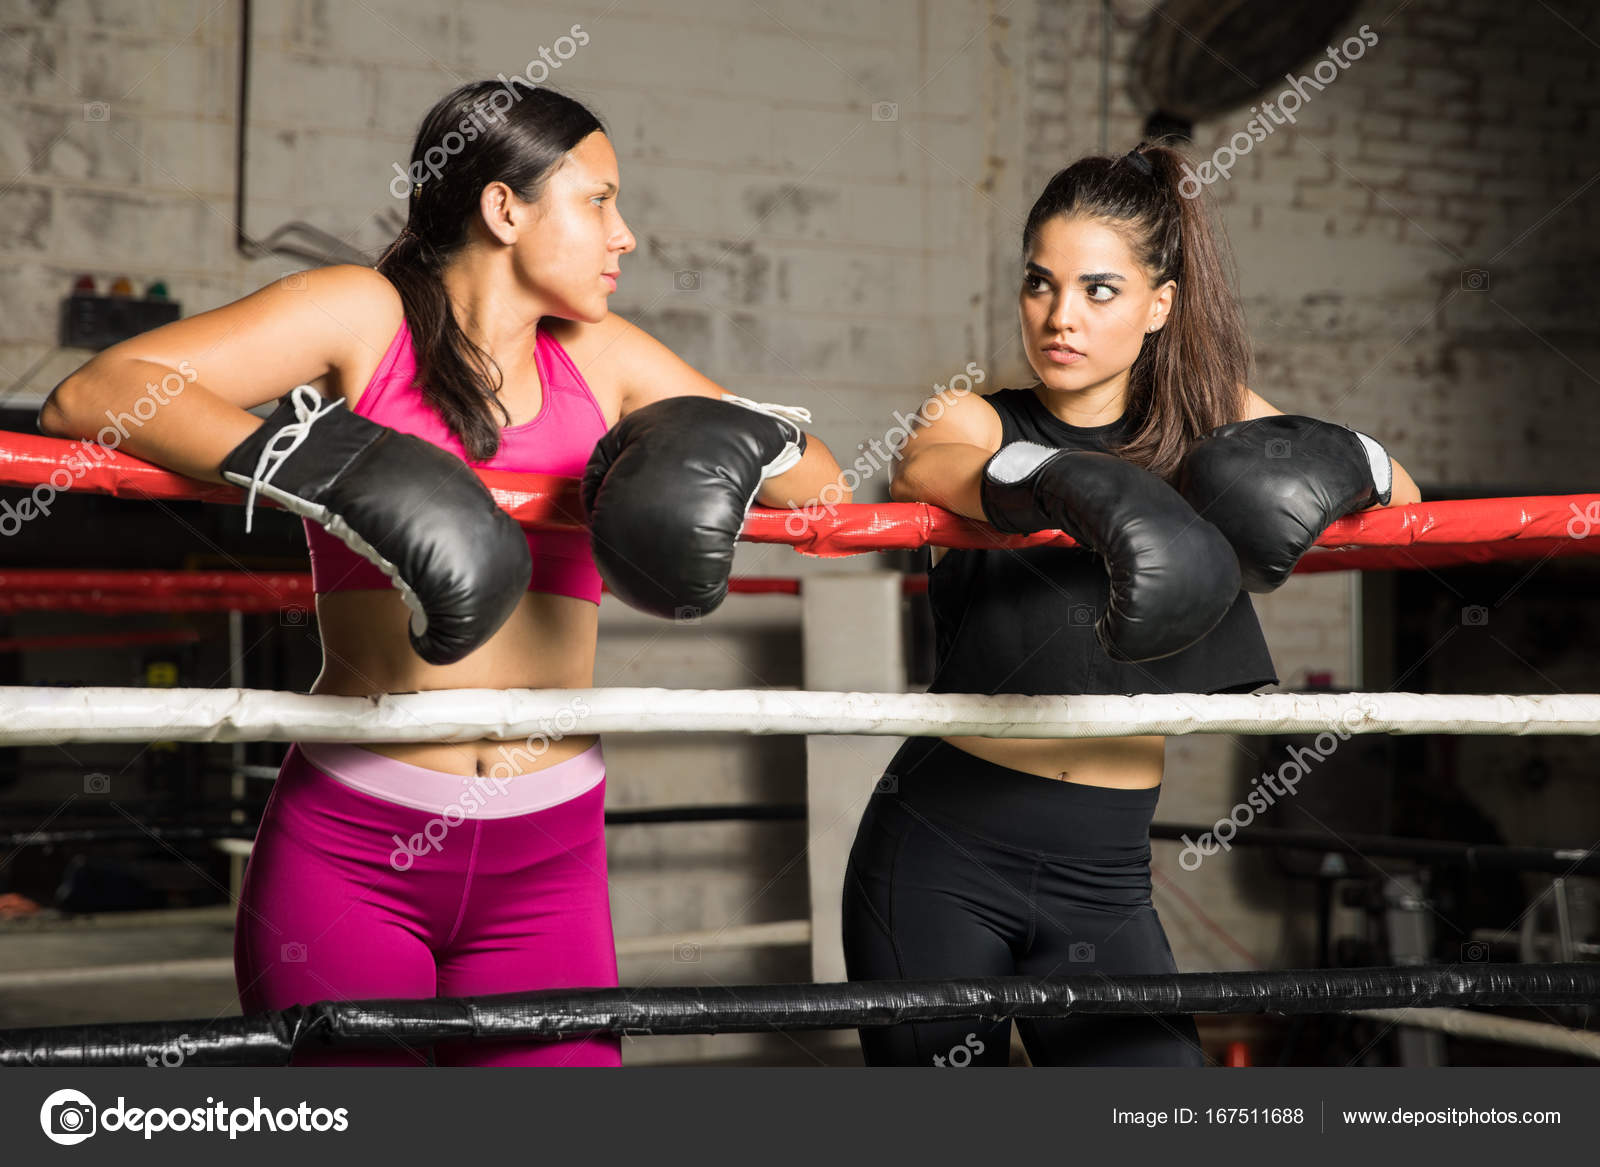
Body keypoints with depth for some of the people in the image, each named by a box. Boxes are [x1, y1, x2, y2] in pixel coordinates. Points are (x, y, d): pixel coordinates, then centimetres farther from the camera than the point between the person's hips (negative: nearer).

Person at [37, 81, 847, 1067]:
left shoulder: (599, 358, 14)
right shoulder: (365, 315, 1)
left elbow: (823, 485, 20)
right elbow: (90, 396, -12)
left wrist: (748, 435, -3)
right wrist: (324, 463, -25)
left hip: (548, 863, 4)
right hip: (348, 848, -4)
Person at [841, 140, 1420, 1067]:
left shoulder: (1207, 420, 7)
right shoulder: (977, 420, -1)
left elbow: (1403, 498, 4)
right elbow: (929, 470, -25)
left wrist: (1340, 461, -20)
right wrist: (1070, 486, -45)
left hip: (1102, 884, 2)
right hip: (942, 856, -2)